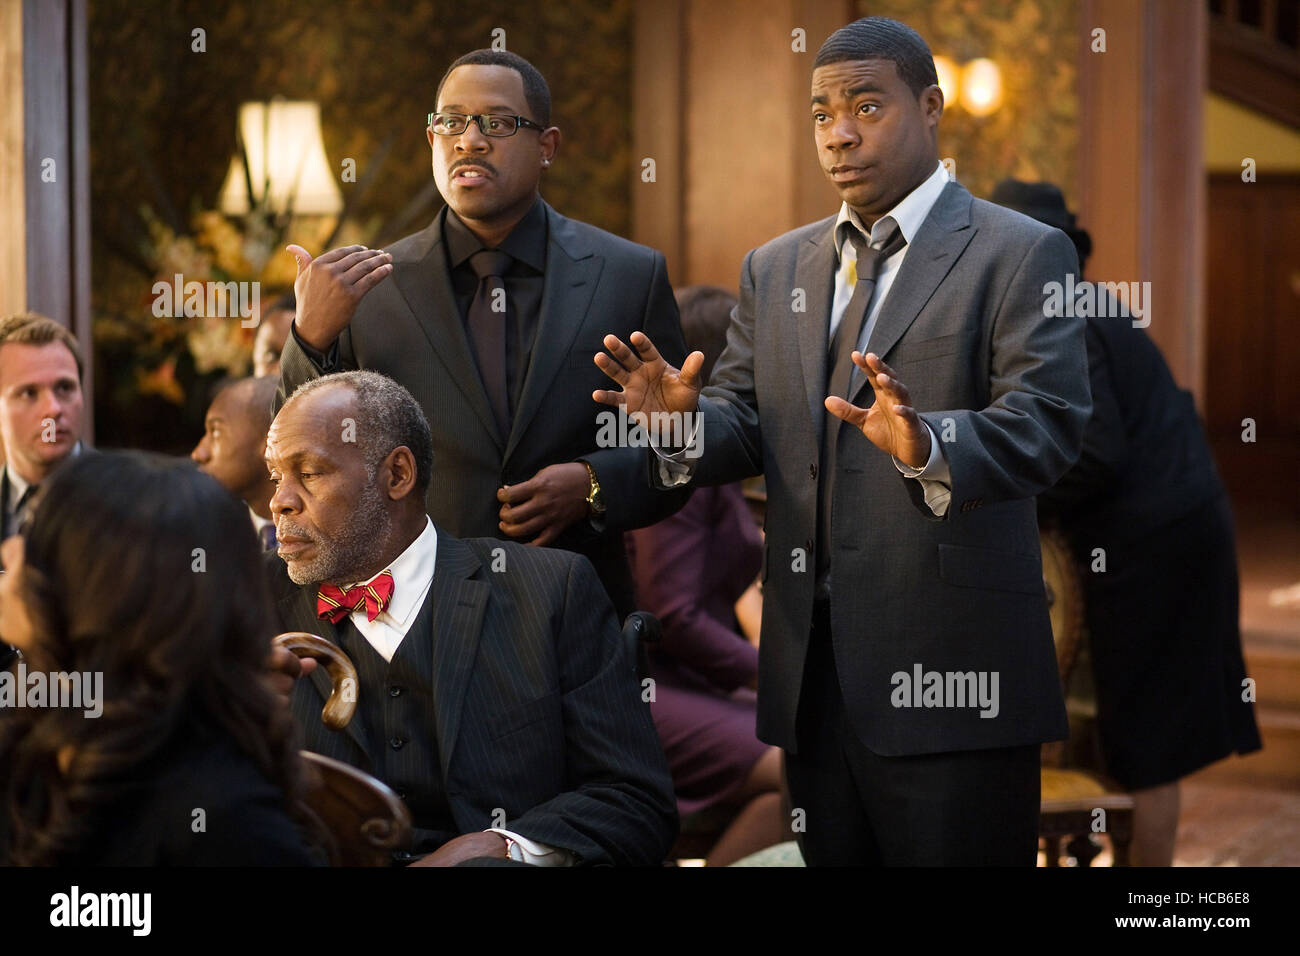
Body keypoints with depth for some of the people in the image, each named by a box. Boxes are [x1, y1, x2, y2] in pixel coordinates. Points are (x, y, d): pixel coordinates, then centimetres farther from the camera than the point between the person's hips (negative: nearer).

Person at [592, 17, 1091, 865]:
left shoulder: (1019, 254, -2)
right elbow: (744, 421, 12)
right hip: (813, 667, 5)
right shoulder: (776, 269, 16)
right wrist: (686, 422, -11)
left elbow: (1047, 424, -15)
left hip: (950, 667, -5)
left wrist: (930, 446, -34)